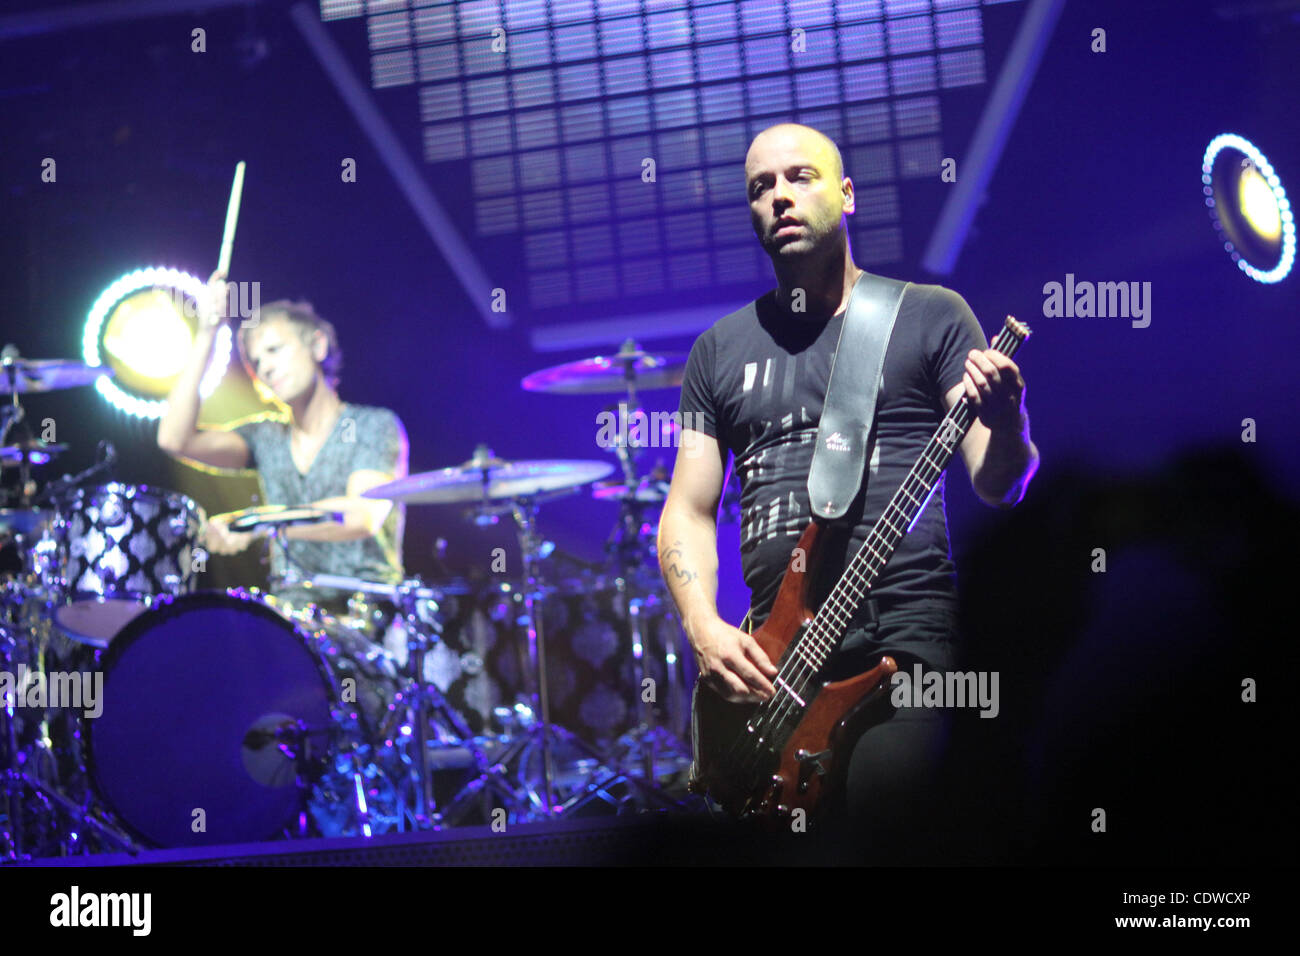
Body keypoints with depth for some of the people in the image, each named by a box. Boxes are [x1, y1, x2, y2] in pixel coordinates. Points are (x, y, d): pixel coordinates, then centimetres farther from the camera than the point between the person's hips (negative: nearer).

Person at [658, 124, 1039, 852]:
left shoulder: (930, 315, 8)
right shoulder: (722, 349, 18)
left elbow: (998, 485, 2)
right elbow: (689, 510, 16)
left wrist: (1008, 426, -21)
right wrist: (705, 627, -2)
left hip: (906, 627, -3)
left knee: (880, 783, -25)